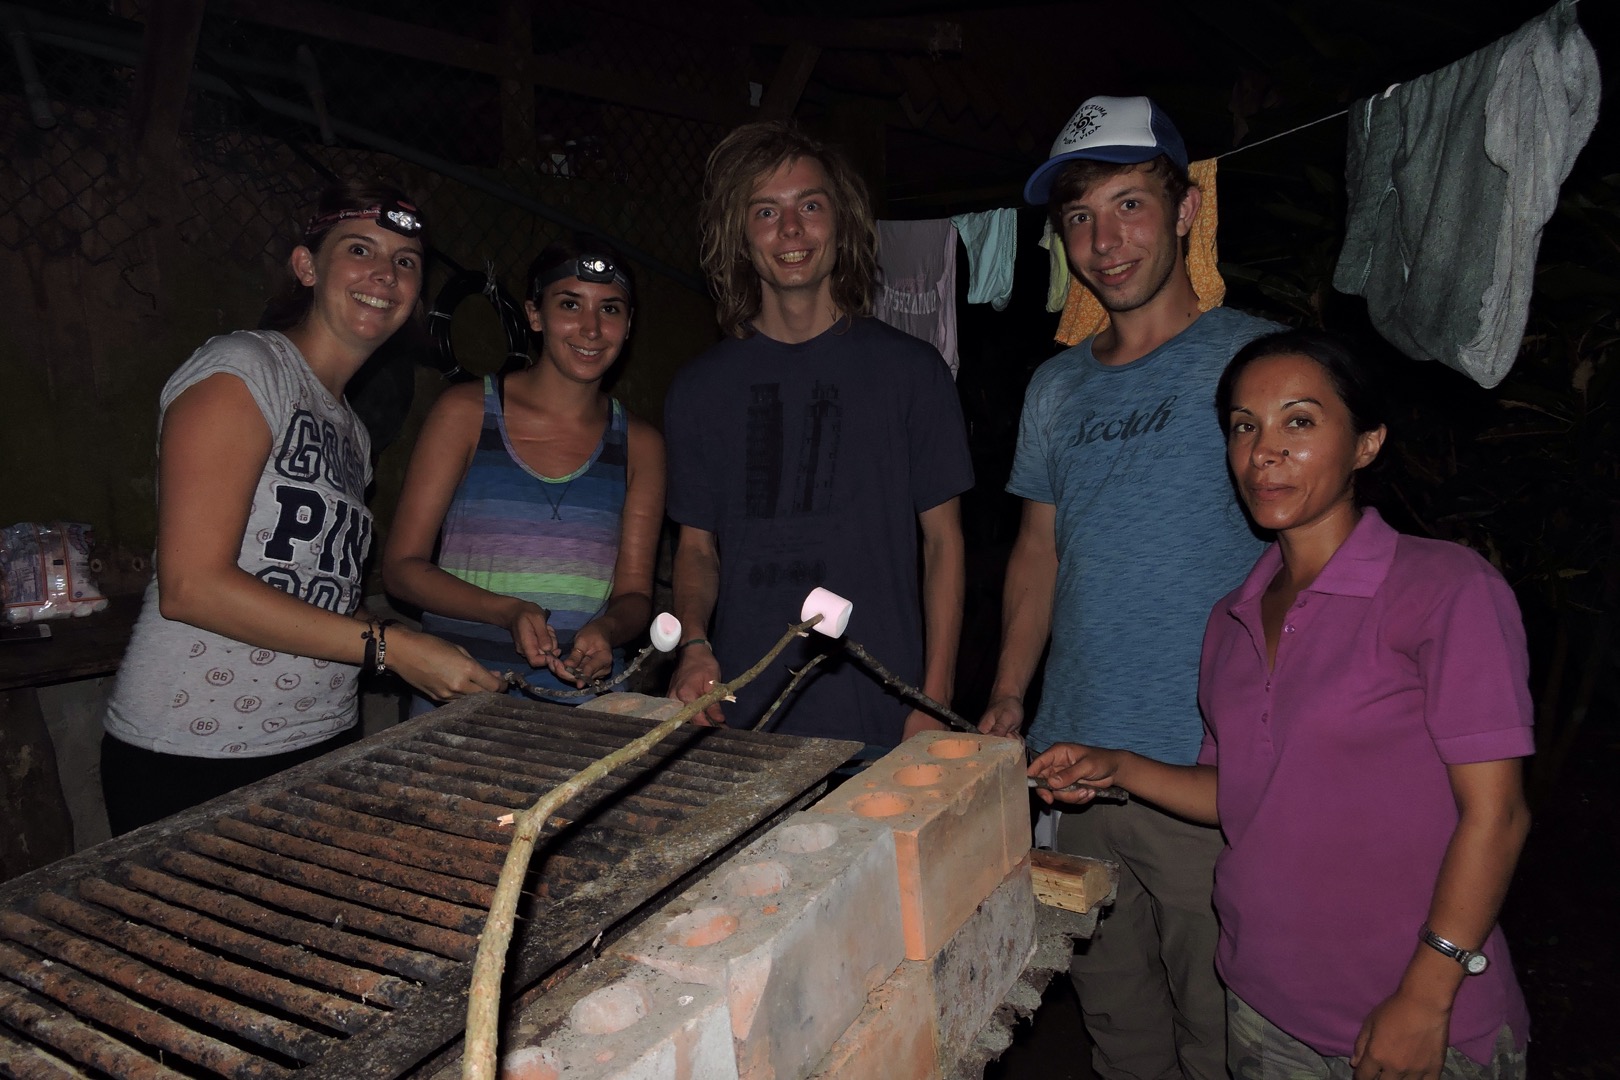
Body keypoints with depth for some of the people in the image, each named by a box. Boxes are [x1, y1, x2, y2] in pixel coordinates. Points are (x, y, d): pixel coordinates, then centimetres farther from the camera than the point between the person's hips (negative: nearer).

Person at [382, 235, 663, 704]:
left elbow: (635, 594, 9)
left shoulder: (639, 444, 8)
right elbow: (402, 565, 1)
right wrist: (508, 611, -15)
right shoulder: (466, 411, 1)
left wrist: (606, 630, -14)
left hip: (586, 690, 2)